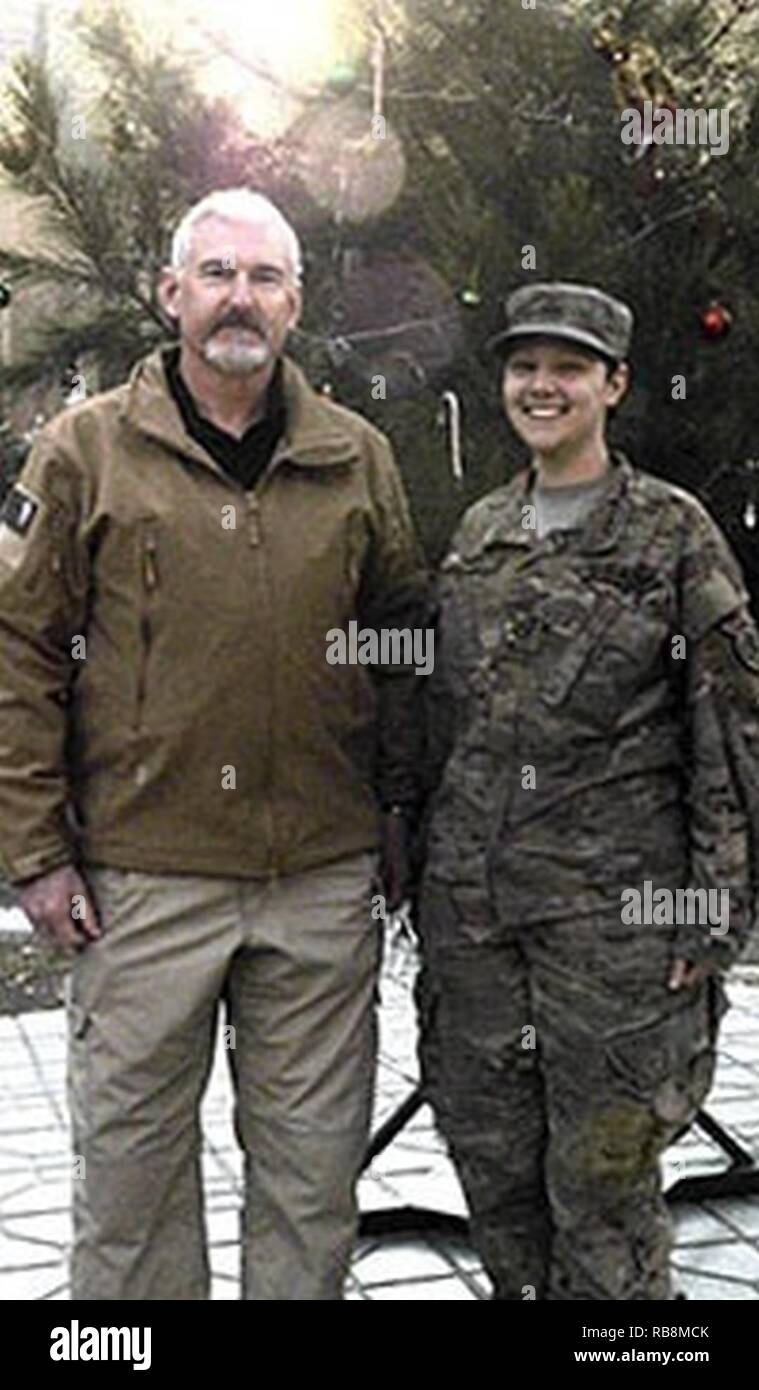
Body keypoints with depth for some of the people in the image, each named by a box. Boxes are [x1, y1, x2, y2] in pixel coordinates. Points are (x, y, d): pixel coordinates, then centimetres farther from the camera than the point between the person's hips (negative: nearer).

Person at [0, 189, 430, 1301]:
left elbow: (402, 643, 15)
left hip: (324, 877, 2)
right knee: (131, 1149, 9)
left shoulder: (357, 458, 8)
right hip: (144, 876, -2)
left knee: (314, 1160, 12)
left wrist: (399, 811, 9)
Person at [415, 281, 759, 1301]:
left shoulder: (673, 531, -2)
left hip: (613, 901, -5)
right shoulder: (478, 533, 12)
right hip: (471, 900, 5)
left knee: (603, 1170, 2)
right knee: (491, 1156, 13)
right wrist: (421, 867, 15)